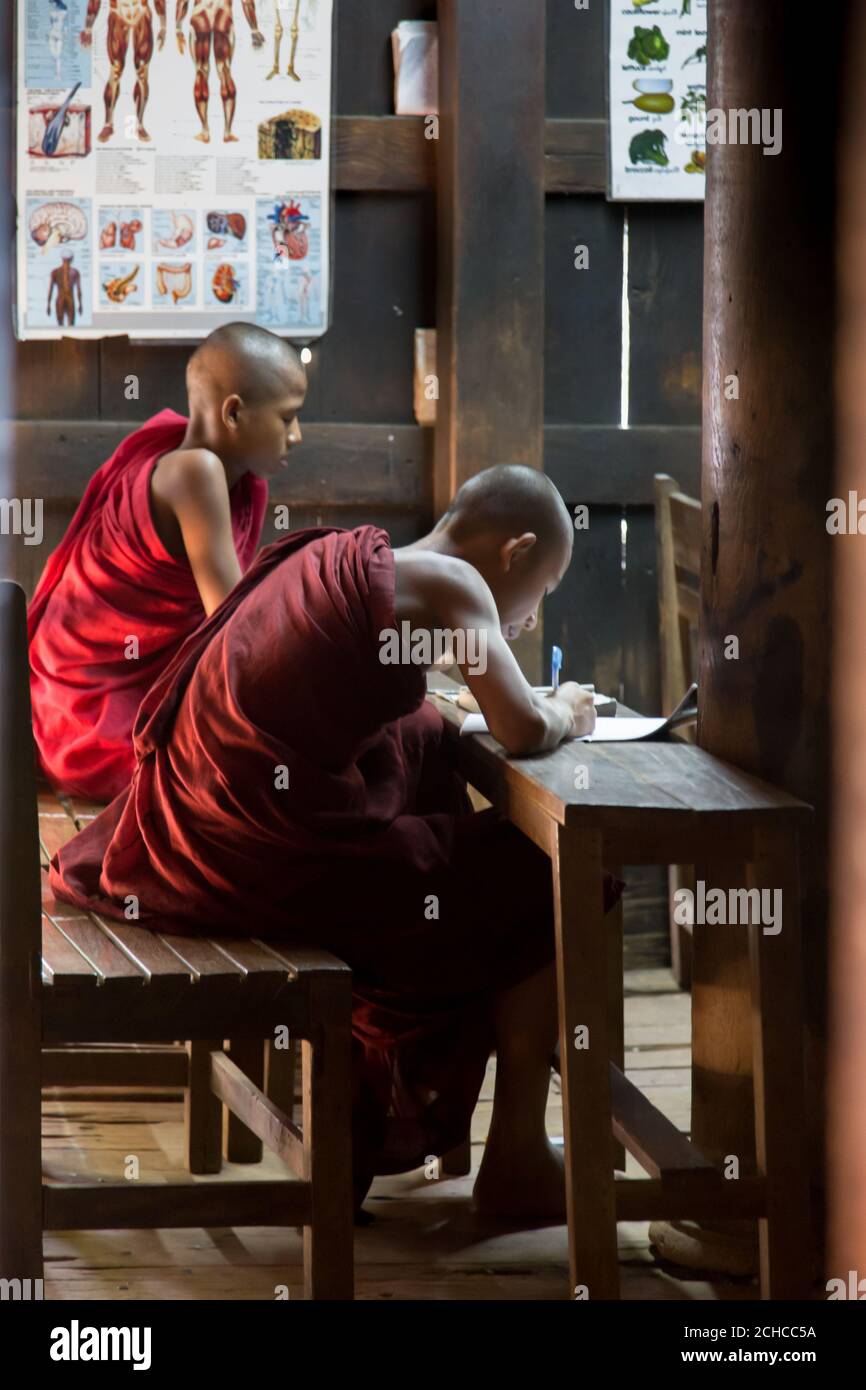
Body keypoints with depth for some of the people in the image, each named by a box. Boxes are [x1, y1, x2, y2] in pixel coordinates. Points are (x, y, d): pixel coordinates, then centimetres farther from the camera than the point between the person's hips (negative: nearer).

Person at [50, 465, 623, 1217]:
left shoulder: (348, 557, 19)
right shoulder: (449, 584, -6)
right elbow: (523, 730, -14)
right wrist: (566, 715, 9)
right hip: (277, 862, -9)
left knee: (424, 745, 34)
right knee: (548, 884, 8)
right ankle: (517, 1158, 14)